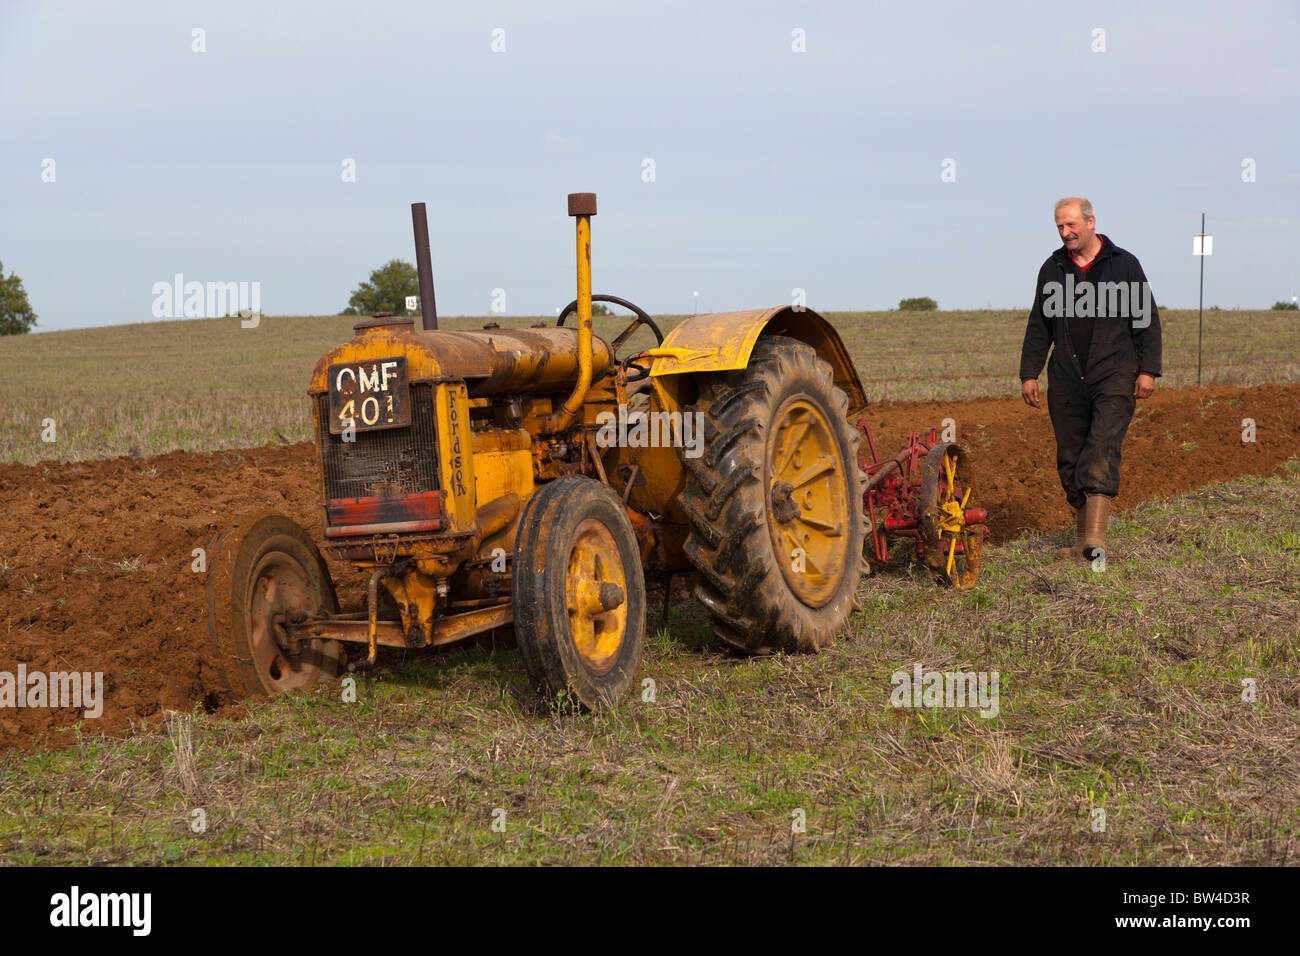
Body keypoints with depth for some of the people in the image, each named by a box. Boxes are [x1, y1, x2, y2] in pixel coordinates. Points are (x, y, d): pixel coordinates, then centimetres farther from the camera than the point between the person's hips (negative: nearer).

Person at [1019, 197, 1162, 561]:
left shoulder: (1124, 264, 3)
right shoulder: (1052, 269, 12)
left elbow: (1147, 319, 2)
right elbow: (1038, 327, 15)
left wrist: (1148, 369, -6)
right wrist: (1029, 374, 9)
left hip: (1113, 378, -4)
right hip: (1067, 381, 4)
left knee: (1101, 452, -17)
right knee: (1070, 460, 4)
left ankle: (1095, 537, -26)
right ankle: (1083, 540, 15)